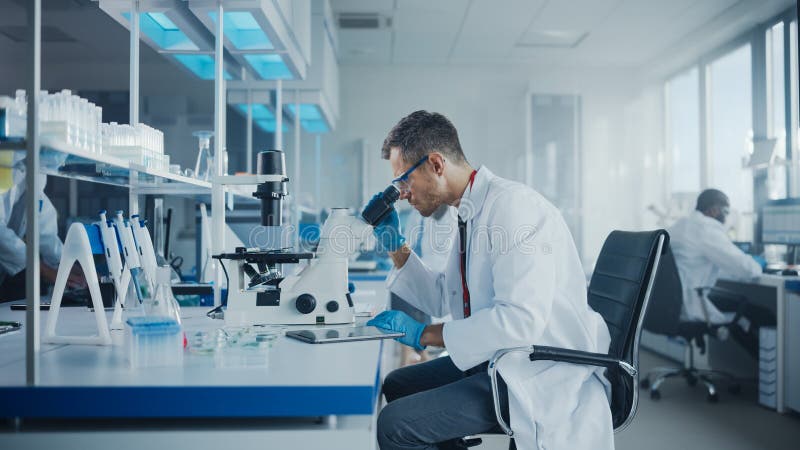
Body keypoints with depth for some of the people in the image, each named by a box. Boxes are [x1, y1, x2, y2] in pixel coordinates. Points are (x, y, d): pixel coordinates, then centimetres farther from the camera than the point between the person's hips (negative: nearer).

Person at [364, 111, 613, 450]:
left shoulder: (513, 205, -19)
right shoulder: (471, 214, 11)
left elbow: (521, 319, -28)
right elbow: (442, 300, 22)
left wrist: (424, 334, -20)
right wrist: (394, 244, 13)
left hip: (542, 377, -10)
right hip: (500, 361, 10)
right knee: (396, 385, 16)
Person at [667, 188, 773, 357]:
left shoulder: (678, 226, 14)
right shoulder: (708, 227, -14)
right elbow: (746, 270, -16)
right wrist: (757, 264, 7)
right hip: (690, 310, -10)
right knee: (765, 315, 3)